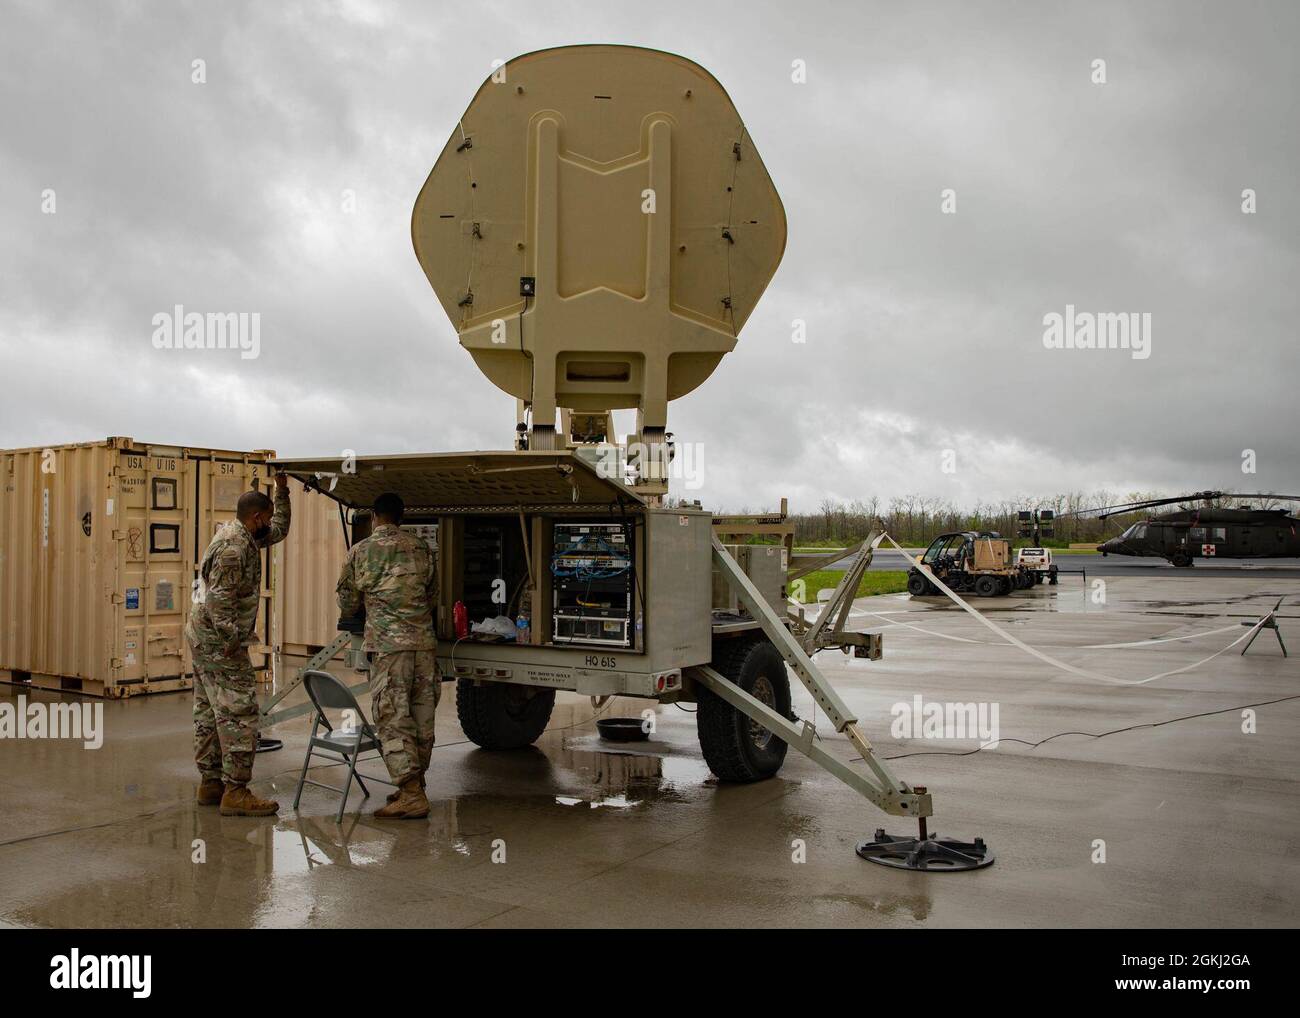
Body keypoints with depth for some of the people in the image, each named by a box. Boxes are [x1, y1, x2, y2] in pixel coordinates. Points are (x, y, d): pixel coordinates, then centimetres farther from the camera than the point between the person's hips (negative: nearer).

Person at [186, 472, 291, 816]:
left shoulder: (241, 536, 12)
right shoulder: (234, 548, -19)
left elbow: (278, 531, 28)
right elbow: (219, 599, -24)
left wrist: (282, 492, 23)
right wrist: (232, 640, -23)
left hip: (201, 637, 11)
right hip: (218, 641, -11)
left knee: (209, 712, 14)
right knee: (240, 714, -9)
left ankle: (210, 783, 22)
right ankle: (235, 792, -7)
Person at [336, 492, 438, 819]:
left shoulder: (361, 551, 1)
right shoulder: (421, 548, 9)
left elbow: (348, 603, 11)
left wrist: (349, 613, 34)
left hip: (388, 645, -4)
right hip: (424, 642, 4)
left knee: (393, 721, -2)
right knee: (422, 718, 12)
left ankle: (412, 797, -5)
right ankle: (415, 785, 25)